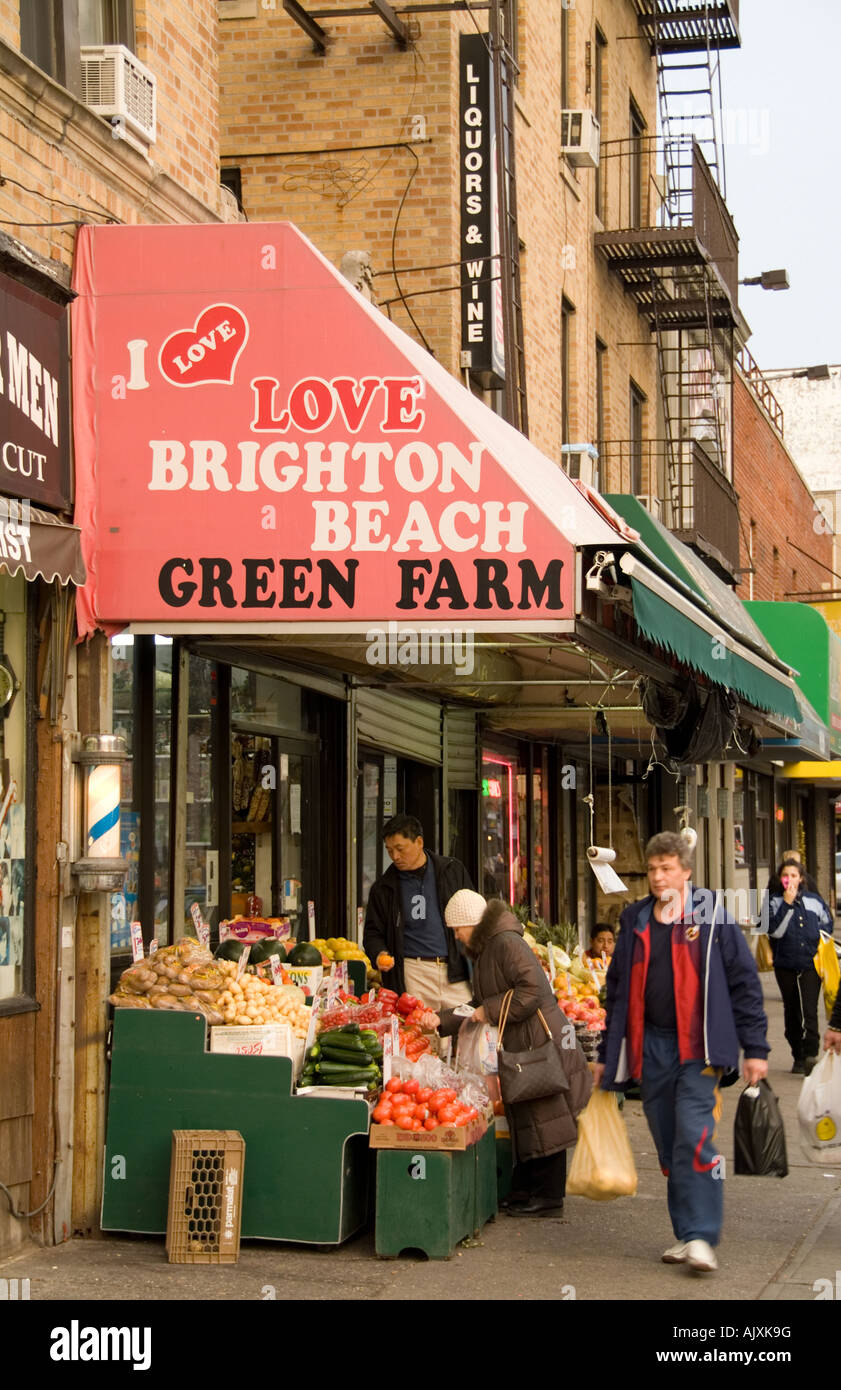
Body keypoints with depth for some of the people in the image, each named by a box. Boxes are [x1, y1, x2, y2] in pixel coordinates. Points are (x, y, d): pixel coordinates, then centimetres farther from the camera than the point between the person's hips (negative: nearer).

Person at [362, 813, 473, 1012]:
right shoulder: (383, 887, 8)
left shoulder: (453, 871, 9)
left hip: (455, 971, 1)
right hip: (411, 975, 0)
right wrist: (379, 954, -9)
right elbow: (372, 933, 13)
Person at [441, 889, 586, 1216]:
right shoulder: (485, 951, 18)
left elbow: (533, 990, -24)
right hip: (518, 1045, 10)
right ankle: (525, 1191, 20)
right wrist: (442, 1021, 17)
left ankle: (549, 1197, 0)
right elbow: (480, 1005, 25)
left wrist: (490, 1010, -16)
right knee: (523, 1116, 13)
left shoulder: (505, 944, -15)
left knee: (541, 1117, -5)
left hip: (539, 1042, -10)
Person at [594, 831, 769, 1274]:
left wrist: (755, 1048, -4)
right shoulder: (634, 922, 12)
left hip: (697, 1046, -5)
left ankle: (701, 1236, -12)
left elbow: (744, 982, 0)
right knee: (668, 1147, 7)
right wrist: (606, 1053, 18)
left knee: (693, 1138, -15)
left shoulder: (711, 916, -1)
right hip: (650, 1047, 5)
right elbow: (618, 990, 19)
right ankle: (686, 1235, 15)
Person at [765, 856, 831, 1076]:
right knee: (791, 1011, 9)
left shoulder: (813, 899, 6)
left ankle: (811, 1055, -15)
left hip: (811, 963, -1)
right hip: (785, 965, 1)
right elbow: (775, 931, -14)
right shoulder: (774, 901, 0)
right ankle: (798, 1057, 19)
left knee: (809, 1010, -13)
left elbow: (827, 922, 23)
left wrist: (820, 943, 6)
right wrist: (787, 903, -18)